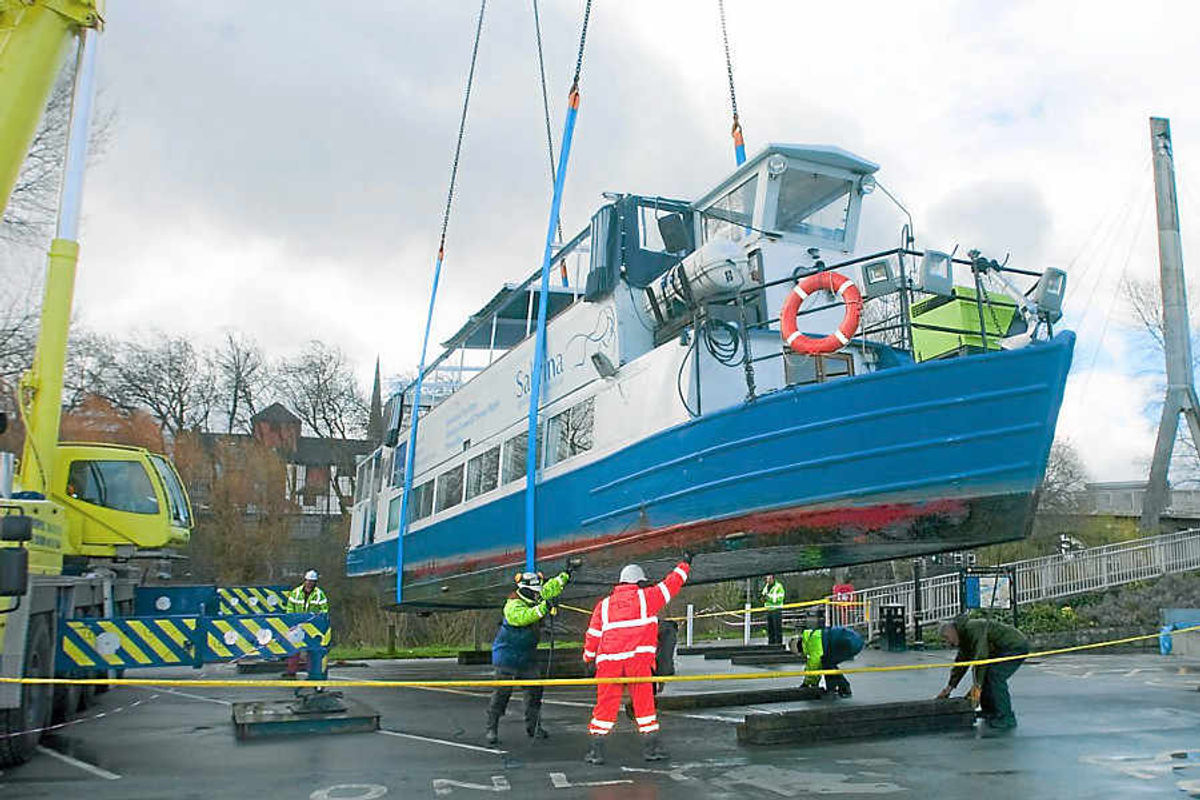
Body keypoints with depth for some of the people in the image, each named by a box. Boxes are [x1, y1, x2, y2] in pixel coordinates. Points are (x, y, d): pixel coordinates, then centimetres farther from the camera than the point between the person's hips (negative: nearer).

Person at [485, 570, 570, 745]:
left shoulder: (534, 599, 6)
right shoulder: (513, 605, -19)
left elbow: (548, 589, 21)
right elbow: (523, 617, -37)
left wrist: (564, 576, 20)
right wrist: (543, 607, -44)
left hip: (527, 656, 8)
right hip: (507, 655, -8)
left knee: (534, 690, 7)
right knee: (502, 691, -6)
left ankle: (533, 726, 18)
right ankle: (491, 729, 2)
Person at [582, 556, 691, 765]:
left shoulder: (604, 604, 17)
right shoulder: (646, 596, 10)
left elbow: (593, 636, 14)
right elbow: (670, 584, 18)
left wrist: (588, 660, 23)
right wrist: (685, 565, 32)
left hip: (609, 659, 3)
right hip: (638, 656, -2)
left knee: (605, 703, 6)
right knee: (644, 700, 5)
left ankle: (596, 749, 4)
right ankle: (651, 746, 7)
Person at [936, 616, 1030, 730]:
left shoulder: (973, 628, -23)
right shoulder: (964, 639, 10)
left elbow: (981, 657, -29)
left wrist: (977, 686, -28)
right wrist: (949, 687, 12)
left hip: (1016, 646, -10)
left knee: (995, 676, -19)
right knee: (985, 675, 6)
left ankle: (1006, 719, -13)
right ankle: (990, 714, 16)